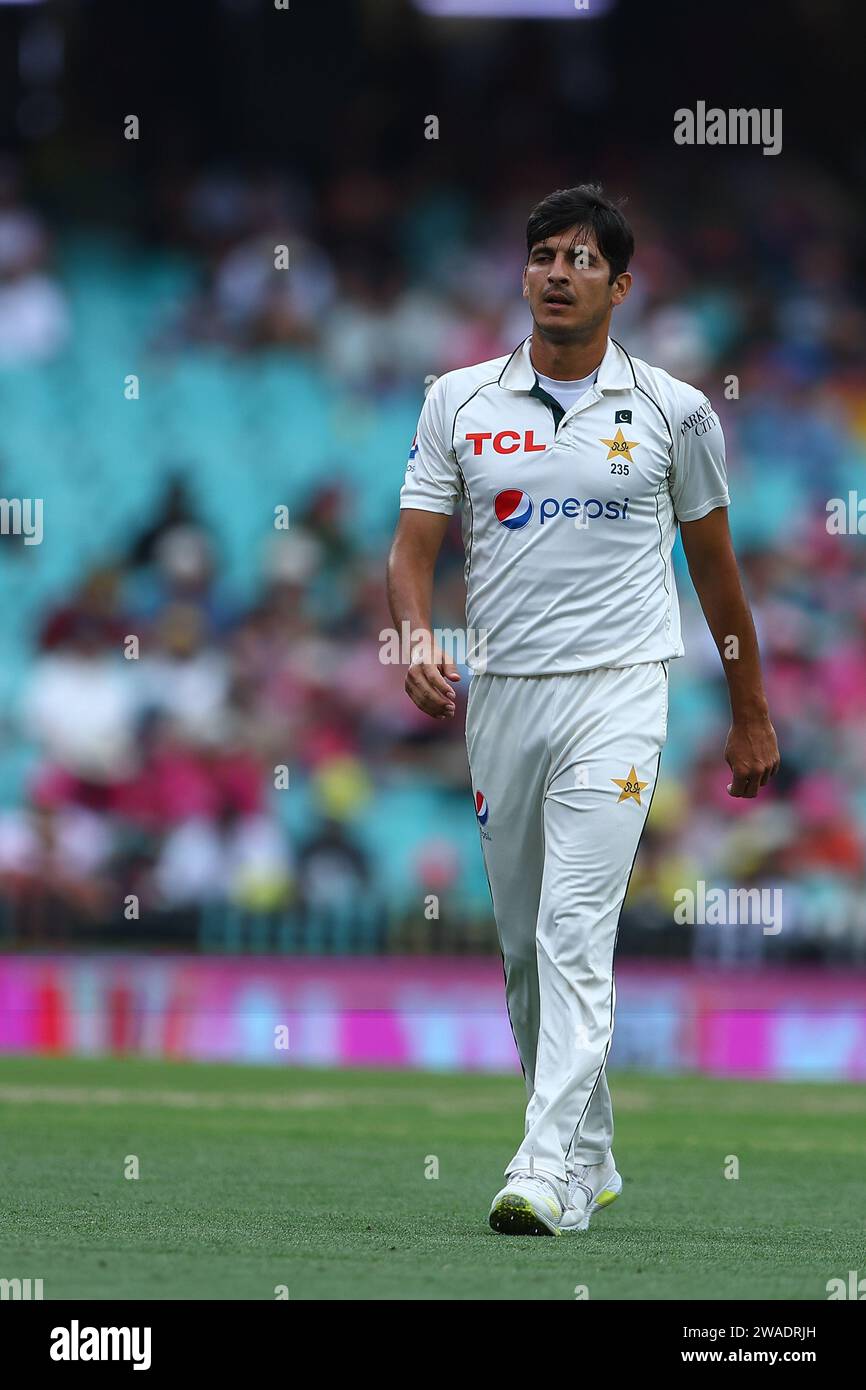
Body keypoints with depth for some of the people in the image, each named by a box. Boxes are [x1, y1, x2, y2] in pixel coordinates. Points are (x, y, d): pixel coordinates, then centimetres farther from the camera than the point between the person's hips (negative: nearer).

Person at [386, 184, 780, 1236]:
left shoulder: (674, 412, 3)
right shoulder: (458, 401, 7)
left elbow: (715, 565, 12)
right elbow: (412, 547, 4)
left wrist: (751, 714, 15)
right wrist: (417, 640, -16)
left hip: (618, 688, -3)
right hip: (499, 696, 4)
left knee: (574, 930, -17)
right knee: (524, 948, 9)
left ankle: (549, 1169, -23)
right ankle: (591, 1157, 23)